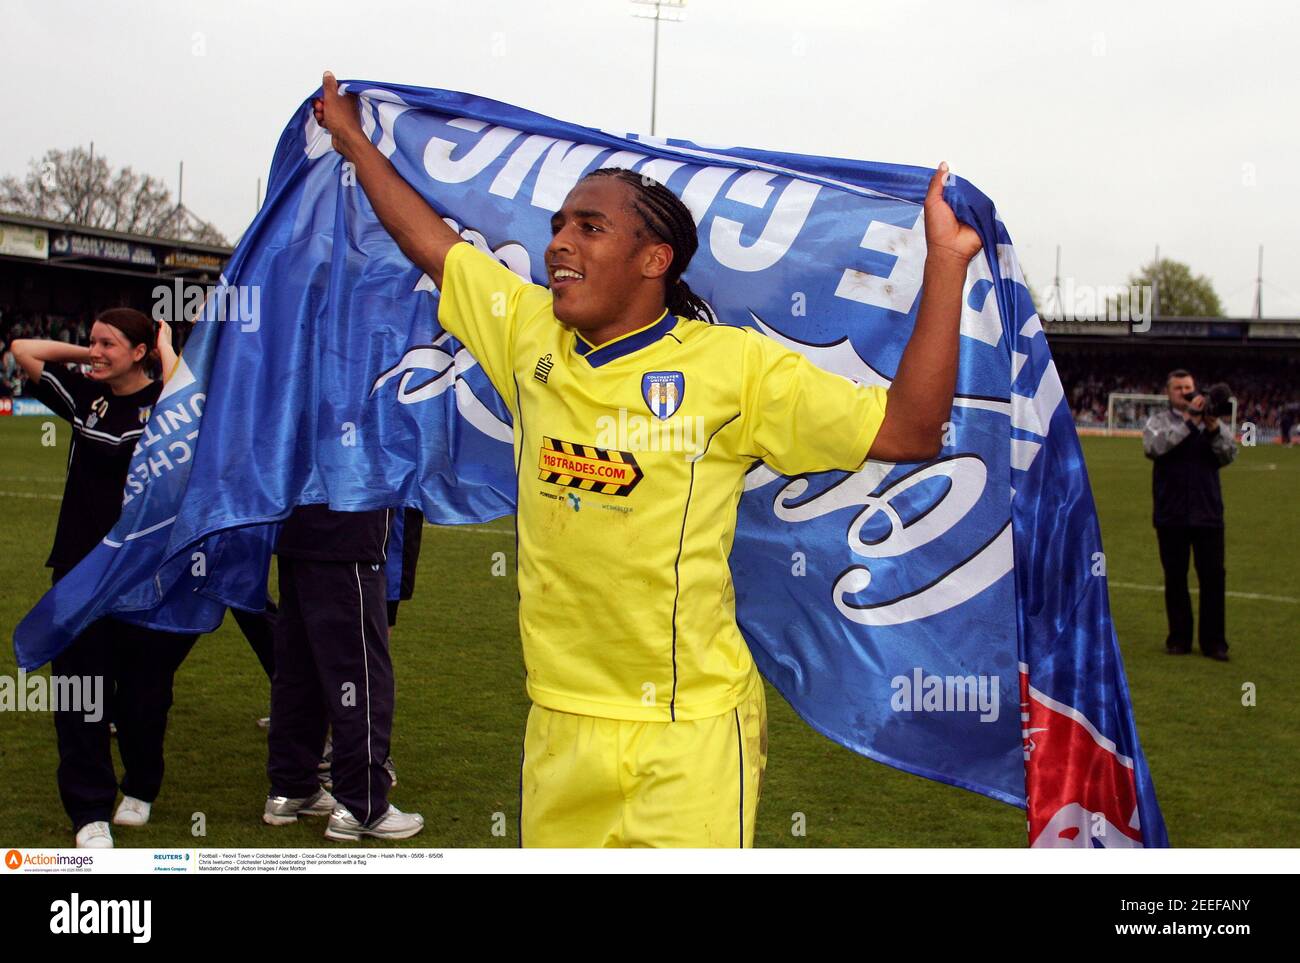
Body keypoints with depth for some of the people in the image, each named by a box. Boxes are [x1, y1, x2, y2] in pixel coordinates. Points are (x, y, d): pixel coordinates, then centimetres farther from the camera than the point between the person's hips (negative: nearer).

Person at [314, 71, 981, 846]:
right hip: (560, 727, 5)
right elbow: (431, 242, 20)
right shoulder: (529, 335, 5)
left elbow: (908, 431, -10)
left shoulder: (736, 365, -8)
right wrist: (353, 139, 30)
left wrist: (945, 263, -14)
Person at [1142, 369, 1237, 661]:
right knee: (1175, 578, 6)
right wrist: (1188, 421, -22)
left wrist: (1213, 429, -20)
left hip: (1207, 513, 1)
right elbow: (1153, 447, -16)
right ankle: (1179, 637, 16)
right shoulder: (1159, 421, 5)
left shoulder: (1213, 422, 9)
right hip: (1171, 515, -1)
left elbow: (1229, 455, -3)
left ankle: (1214, 641, 7)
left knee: (1213, 577, 0)